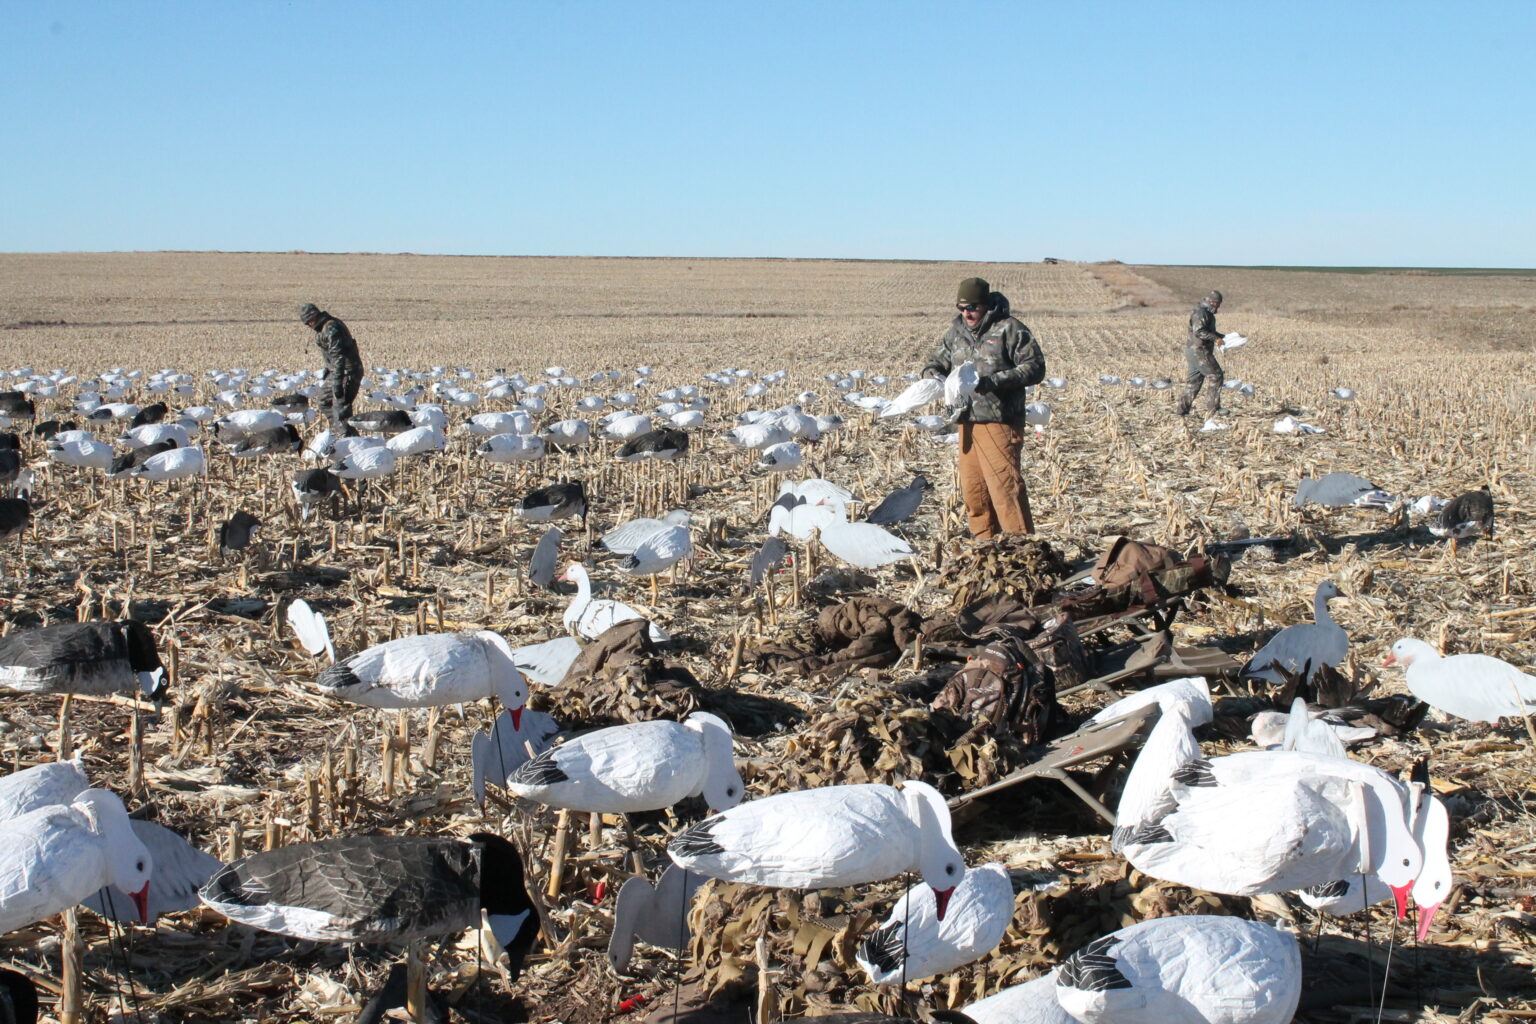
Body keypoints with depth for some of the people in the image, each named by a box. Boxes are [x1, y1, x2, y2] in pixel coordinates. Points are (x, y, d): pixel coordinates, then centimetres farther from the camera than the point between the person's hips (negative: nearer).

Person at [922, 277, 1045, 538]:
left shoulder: (1009, 329, -6)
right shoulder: (956, 332, 14)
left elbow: (1035, 367, -9)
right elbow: (936, 361, 22)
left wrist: (995, 381, -20)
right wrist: (933, 374, -4)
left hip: (999, 421, -7)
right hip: (967, 420, 7)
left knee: (1004, 483, -11)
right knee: (972, 488, 10)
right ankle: (985, 542, 19)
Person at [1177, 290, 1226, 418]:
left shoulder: (1207, 313, 18)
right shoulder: (1200, 313, -15)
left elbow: (1209, 331, 30)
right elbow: (1198, 331, -26)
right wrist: (1215, 338, -23)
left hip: (1195, 351, 10)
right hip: (1199, 351, -10)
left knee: (1194, 380, 12)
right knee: (1216, 377, -6)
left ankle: (1183, 409, 12)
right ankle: (1212, 409, -6)